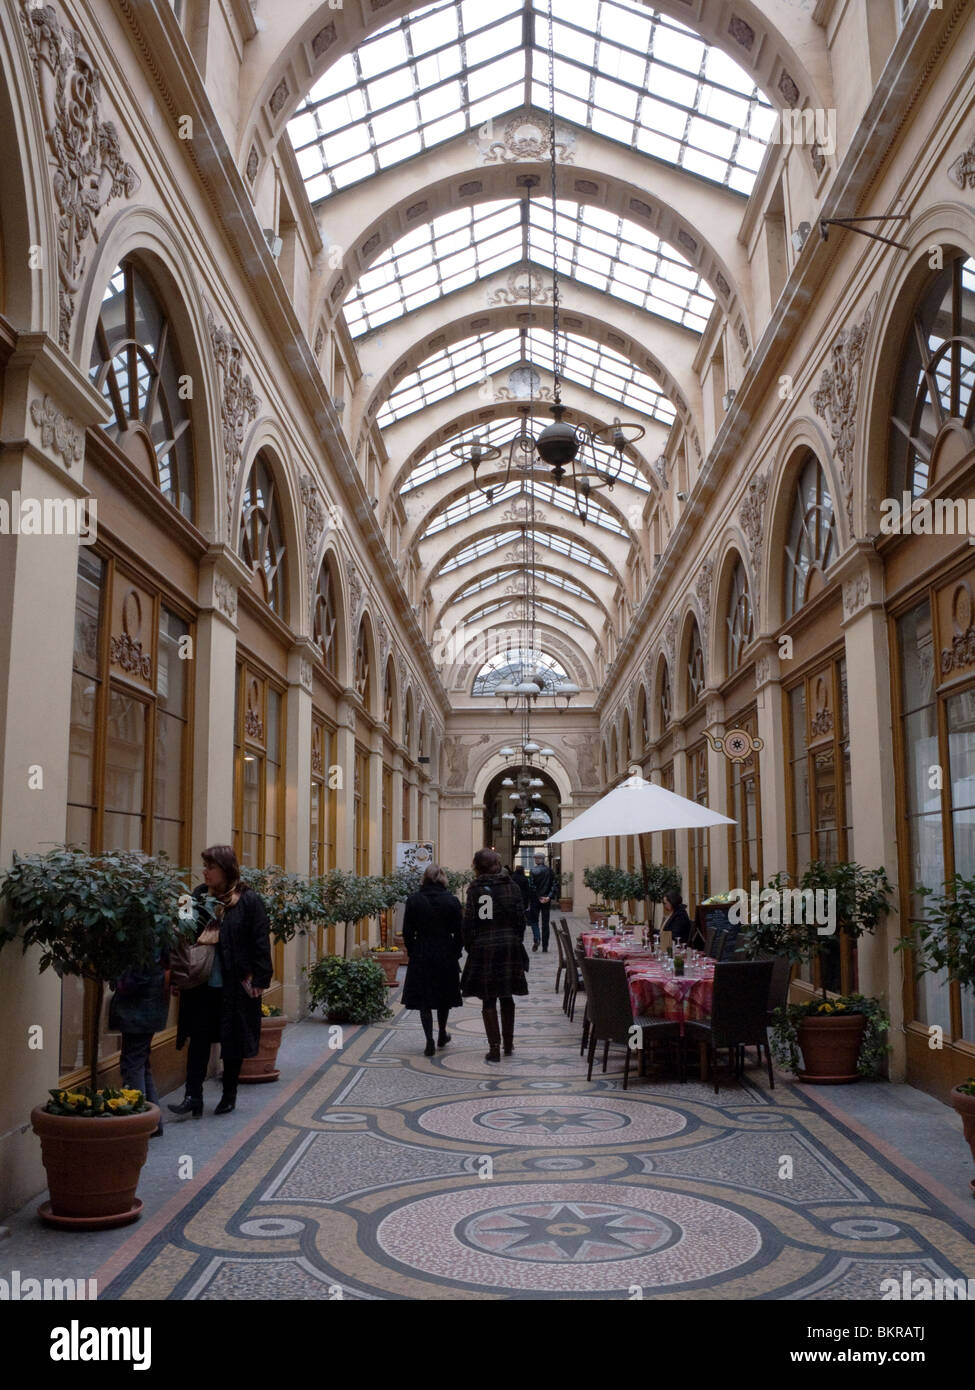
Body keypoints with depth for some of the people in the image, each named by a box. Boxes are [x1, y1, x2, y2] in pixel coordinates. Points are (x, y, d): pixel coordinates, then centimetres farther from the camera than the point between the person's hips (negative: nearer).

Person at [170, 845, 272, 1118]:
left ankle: (229, 1096, 22)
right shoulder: (199, 896, 5)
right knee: (198, 1038, 2)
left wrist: (259, 980, -11)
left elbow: (260, 942, -7)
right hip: (202, 984, 3)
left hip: (235, 985, -3)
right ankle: (193, 1097, 6)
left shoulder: (247, 900, -8)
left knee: (234, 1041, 8)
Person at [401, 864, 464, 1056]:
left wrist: (412, 953, 7)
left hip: (421, 956, -1)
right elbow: (459, 932, -5)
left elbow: (407, 932, -4)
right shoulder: (451, 901, -6)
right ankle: (442, 1035, 31)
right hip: (446, 954, 1)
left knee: (424, 999, 5)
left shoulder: (413, 901, -6)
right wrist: (455, 954, 6)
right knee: (444, 996, 18)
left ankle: (429, 1041, -2)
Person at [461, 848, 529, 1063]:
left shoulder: (475, 889, -6)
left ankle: (494, 1048, 2)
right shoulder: (511, 886, 3)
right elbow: (520, 918, 4)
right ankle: (508, 1044, 24)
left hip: (484, 948, -3)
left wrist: (470, 947, 4)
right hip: (509, 946, 3)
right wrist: (517, 941, 13)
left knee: (488, 999, 4)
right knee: (507, 996, 16)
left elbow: (469, 922, -7)